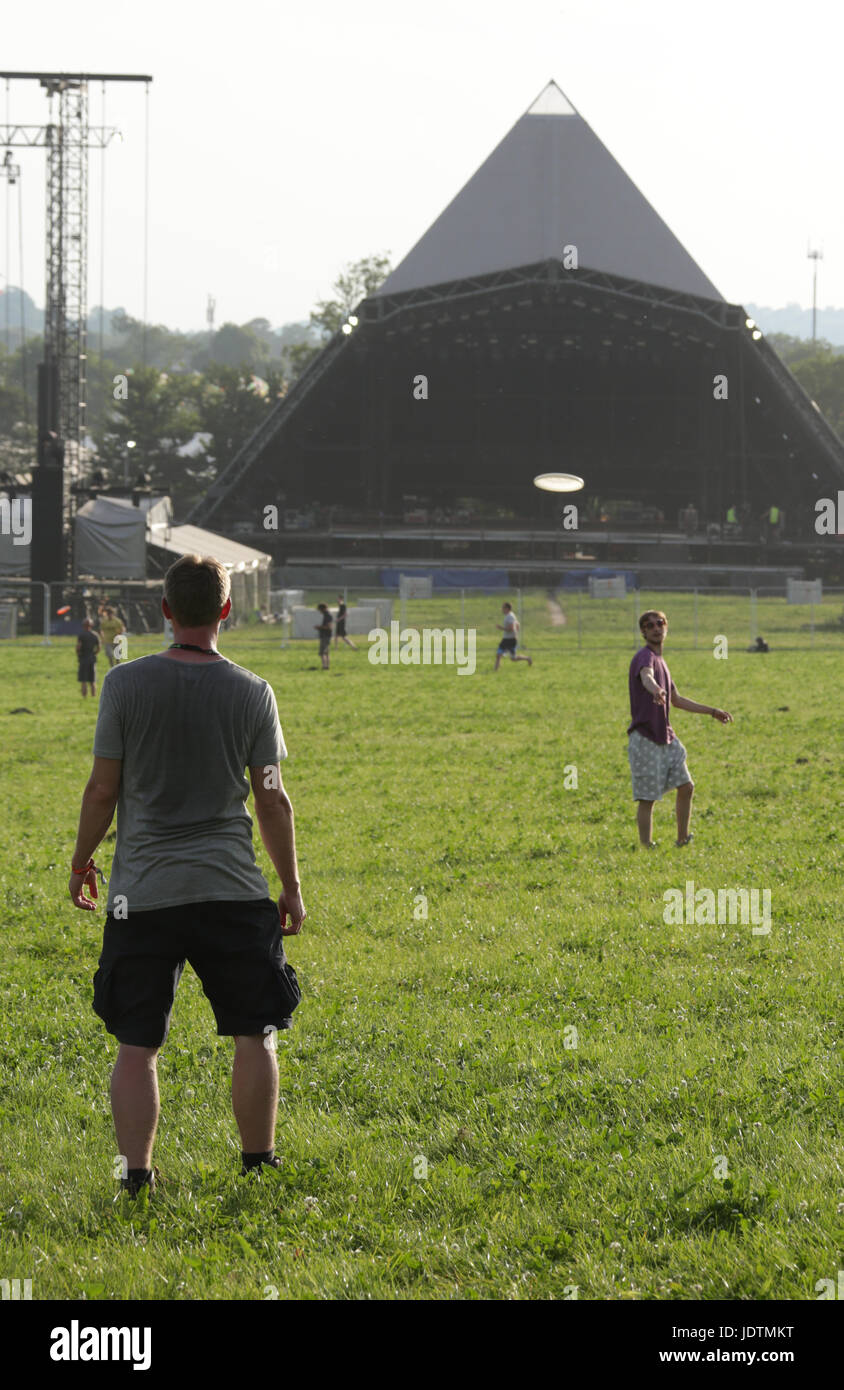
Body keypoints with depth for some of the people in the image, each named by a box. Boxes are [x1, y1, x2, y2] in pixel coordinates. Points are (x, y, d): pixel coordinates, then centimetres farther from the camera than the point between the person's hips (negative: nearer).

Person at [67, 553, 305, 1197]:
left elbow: (102, 789, -1)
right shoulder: (252, 692, -3)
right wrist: (292, 886, 10)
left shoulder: (126, 683, -4)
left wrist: (82, 859, 15)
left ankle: (137, 1175, 3)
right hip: (232, 889, 0)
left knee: (137, 1045, 6)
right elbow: (272, 800, 0)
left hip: (142, 892, 0)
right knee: (254, 1034, 12)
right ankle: (259, 1167, 17)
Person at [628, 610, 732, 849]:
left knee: (686, 786, 7)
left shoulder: (659, 660, 17)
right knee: (647, 798, -5)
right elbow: (646, 677, -37)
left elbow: (677, 700, 28)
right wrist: (655, 690, -60)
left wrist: (712, 711, 31)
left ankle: (682, 841, 19)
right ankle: (646, 848, 1)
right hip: (645, 739, -9)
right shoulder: (645, 657, -11)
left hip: (666, 738, 9)